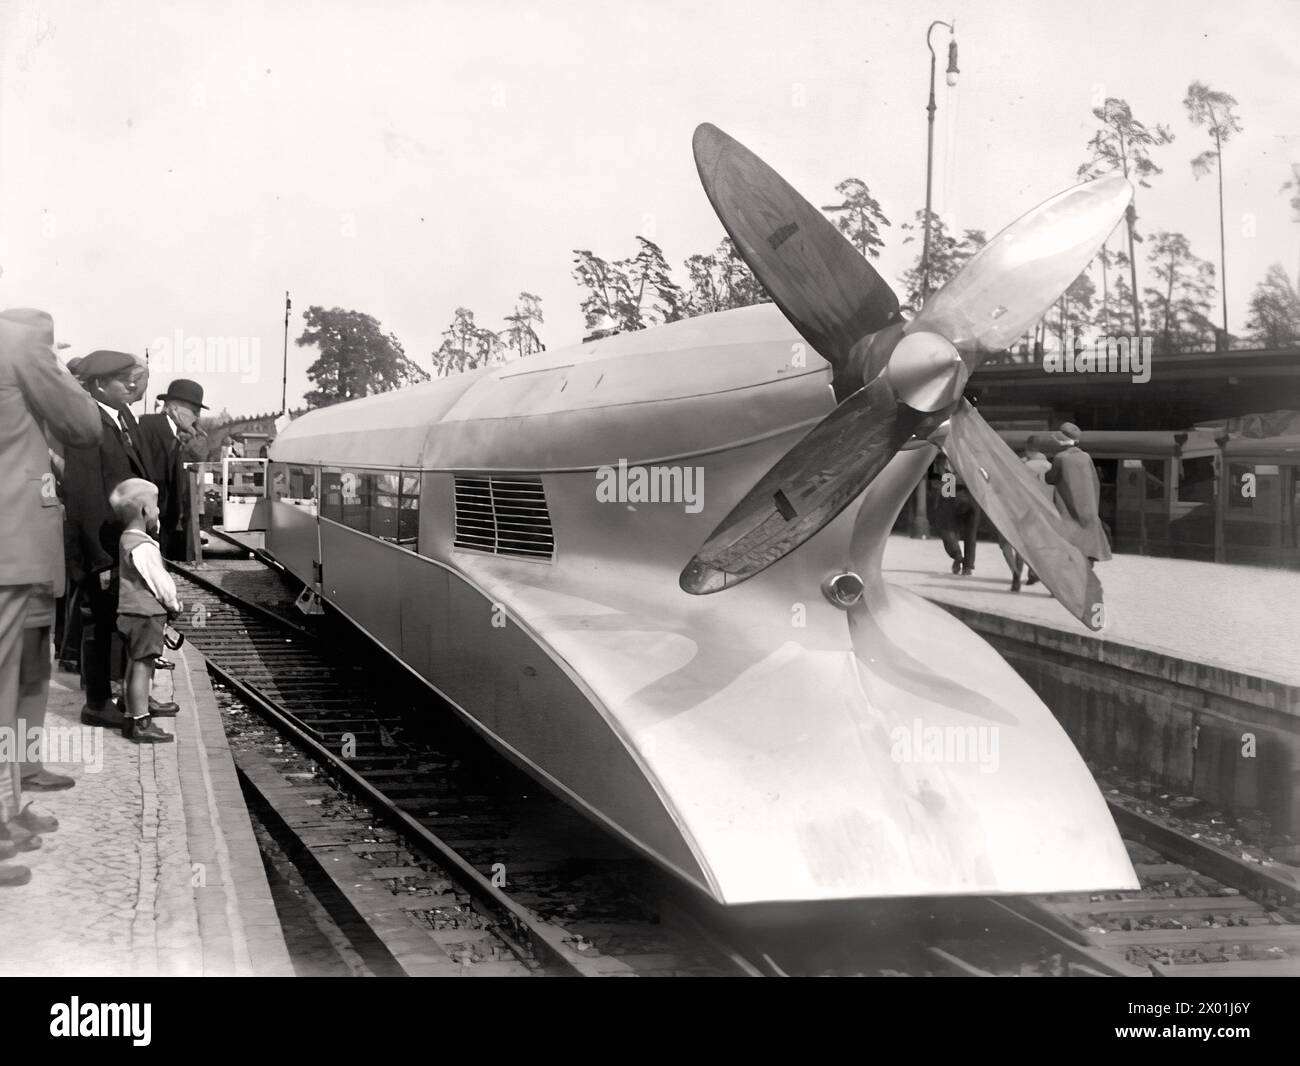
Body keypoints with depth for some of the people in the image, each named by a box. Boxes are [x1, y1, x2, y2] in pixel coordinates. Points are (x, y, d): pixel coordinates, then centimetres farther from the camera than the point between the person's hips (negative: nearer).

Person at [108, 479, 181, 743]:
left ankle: (132, 718, 22)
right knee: (142, 666, -5)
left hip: (129, 612, 10)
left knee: (134, 666, 15)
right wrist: (174, 605, -2)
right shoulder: (143, 547, -20)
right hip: (145, 614, -10)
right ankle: (141, 724, -2)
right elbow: (160, 582, -18)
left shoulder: (126, 540, 11)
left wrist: (167, 603, 11)